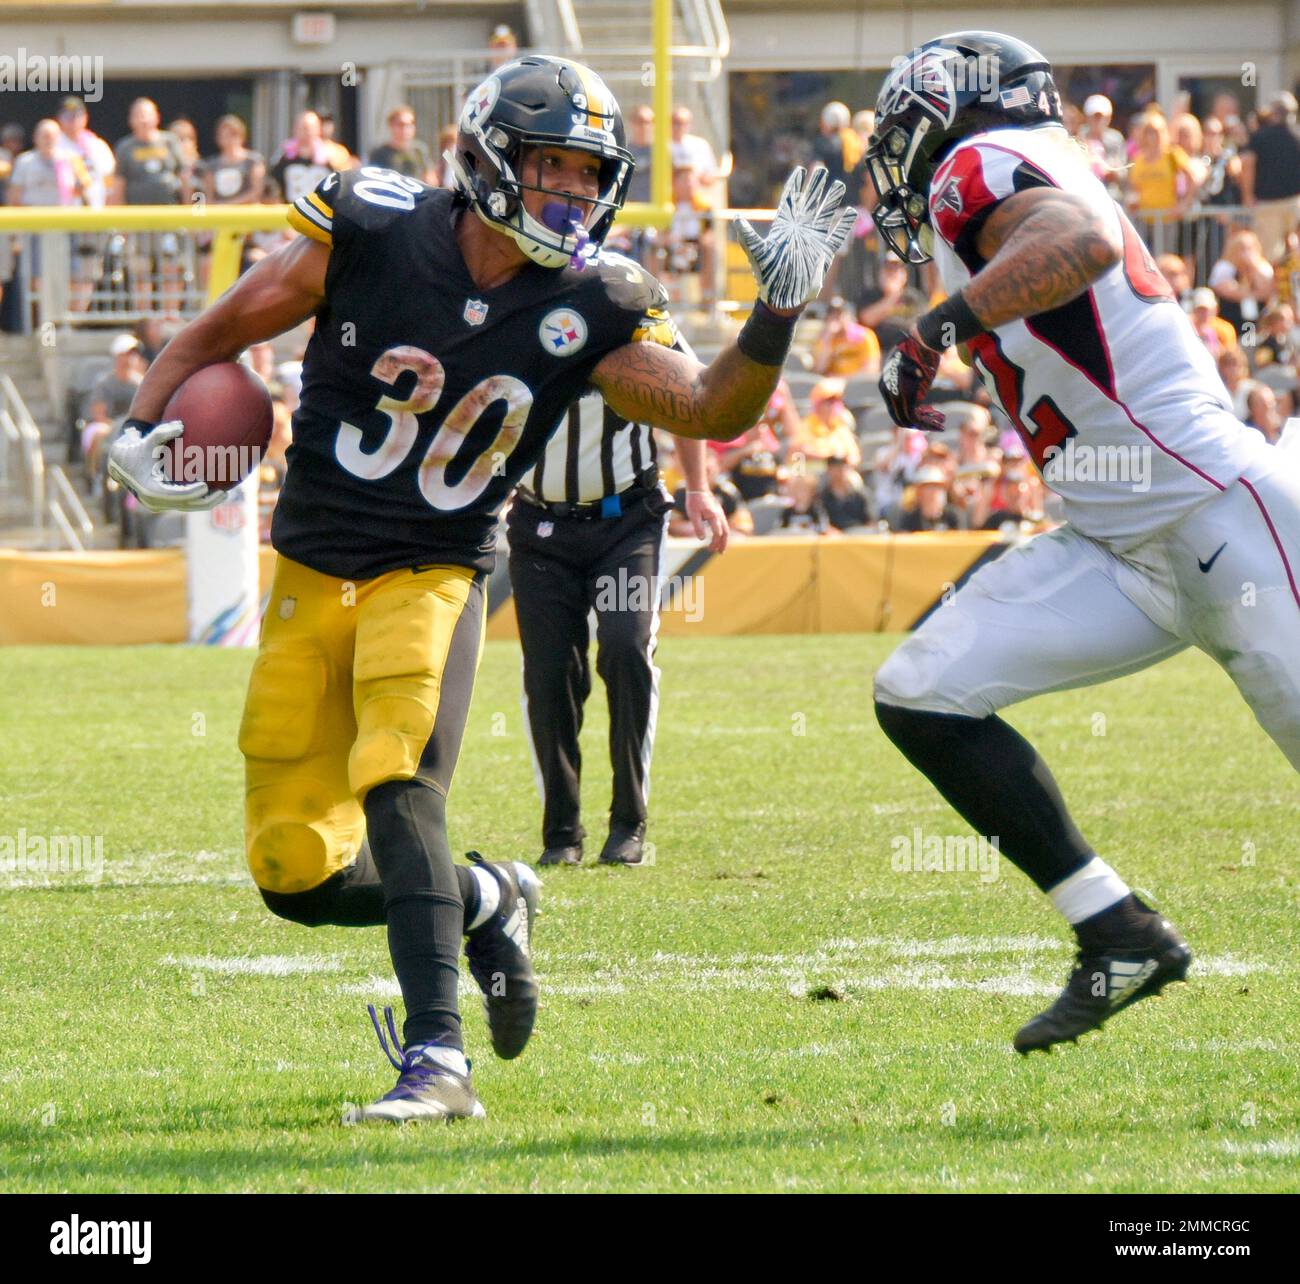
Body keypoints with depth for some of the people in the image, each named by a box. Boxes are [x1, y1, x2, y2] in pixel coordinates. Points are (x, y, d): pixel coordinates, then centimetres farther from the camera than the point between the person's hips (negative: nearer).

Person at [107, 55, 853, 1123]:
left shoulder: (589, 311, -6)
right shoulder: (372, 233, -9)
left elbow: (711, 411, -15)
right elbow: (223, 332, 0)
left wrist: (776, 314, -30)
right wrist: (144, 429, -13)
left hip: (433, 579, -2)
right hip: (312, 579, 2)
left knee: (397, 781, -30)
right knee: (296, 871, 1)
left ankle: (437, 1060, -34)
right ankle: (483, 904, 28)